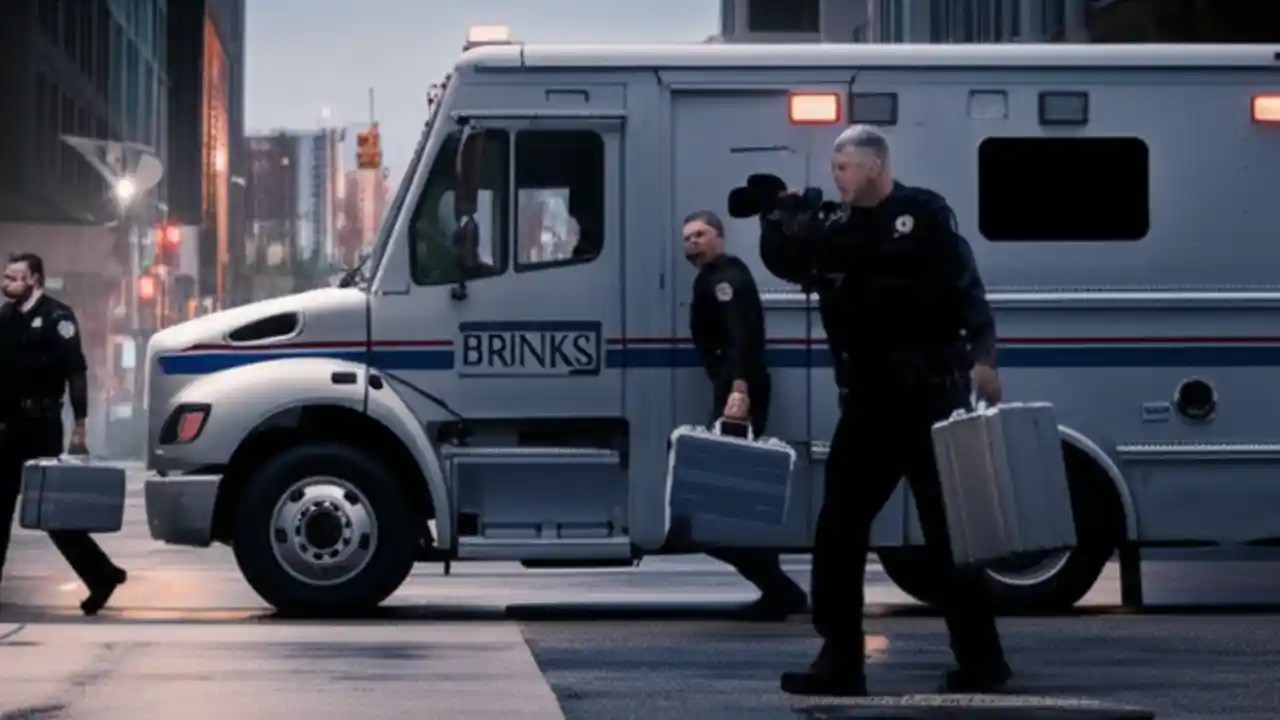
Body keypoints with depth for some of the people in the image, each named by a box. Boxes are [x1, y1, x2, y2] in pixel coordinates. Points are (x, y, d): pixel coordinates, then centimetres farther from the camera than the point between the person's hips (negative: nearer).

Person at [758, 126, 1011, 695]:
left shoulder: (924, 214, -4)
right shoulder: (835, 228, 14)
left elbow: (967, 287, -11)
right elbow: (785, 263, 6)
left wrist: (983, 357, -23)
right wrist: (775, 221, -14)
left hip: (931, 393, -6)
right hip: (868, 399, 6)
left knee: (949, 528, -1)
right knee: (838, 529, 3)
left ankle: (980, 659, 8)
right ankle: (840, 660, 8)